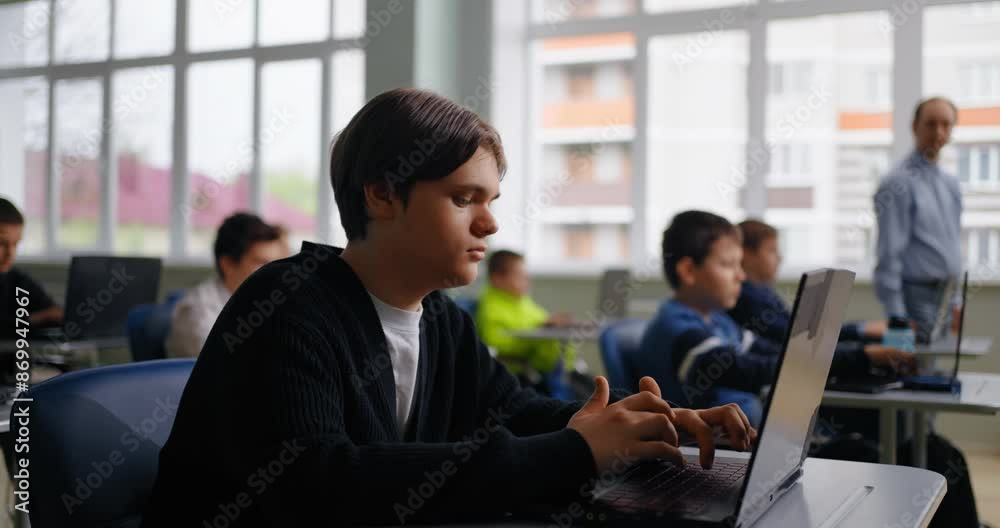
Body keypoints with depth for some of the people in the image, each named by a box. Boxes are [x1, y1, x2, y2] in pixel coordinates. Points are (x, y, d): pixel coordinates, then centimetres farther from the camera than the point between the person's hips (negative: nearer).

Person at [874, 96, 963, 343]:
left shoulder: (950, 184, 13)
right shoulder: (899, 183, -13)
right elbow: (889, 254, -16)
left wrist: (956, 302, 16)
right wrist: (897, 317, -18)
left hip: (945, 295, 8)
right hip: (918, 296, -8)